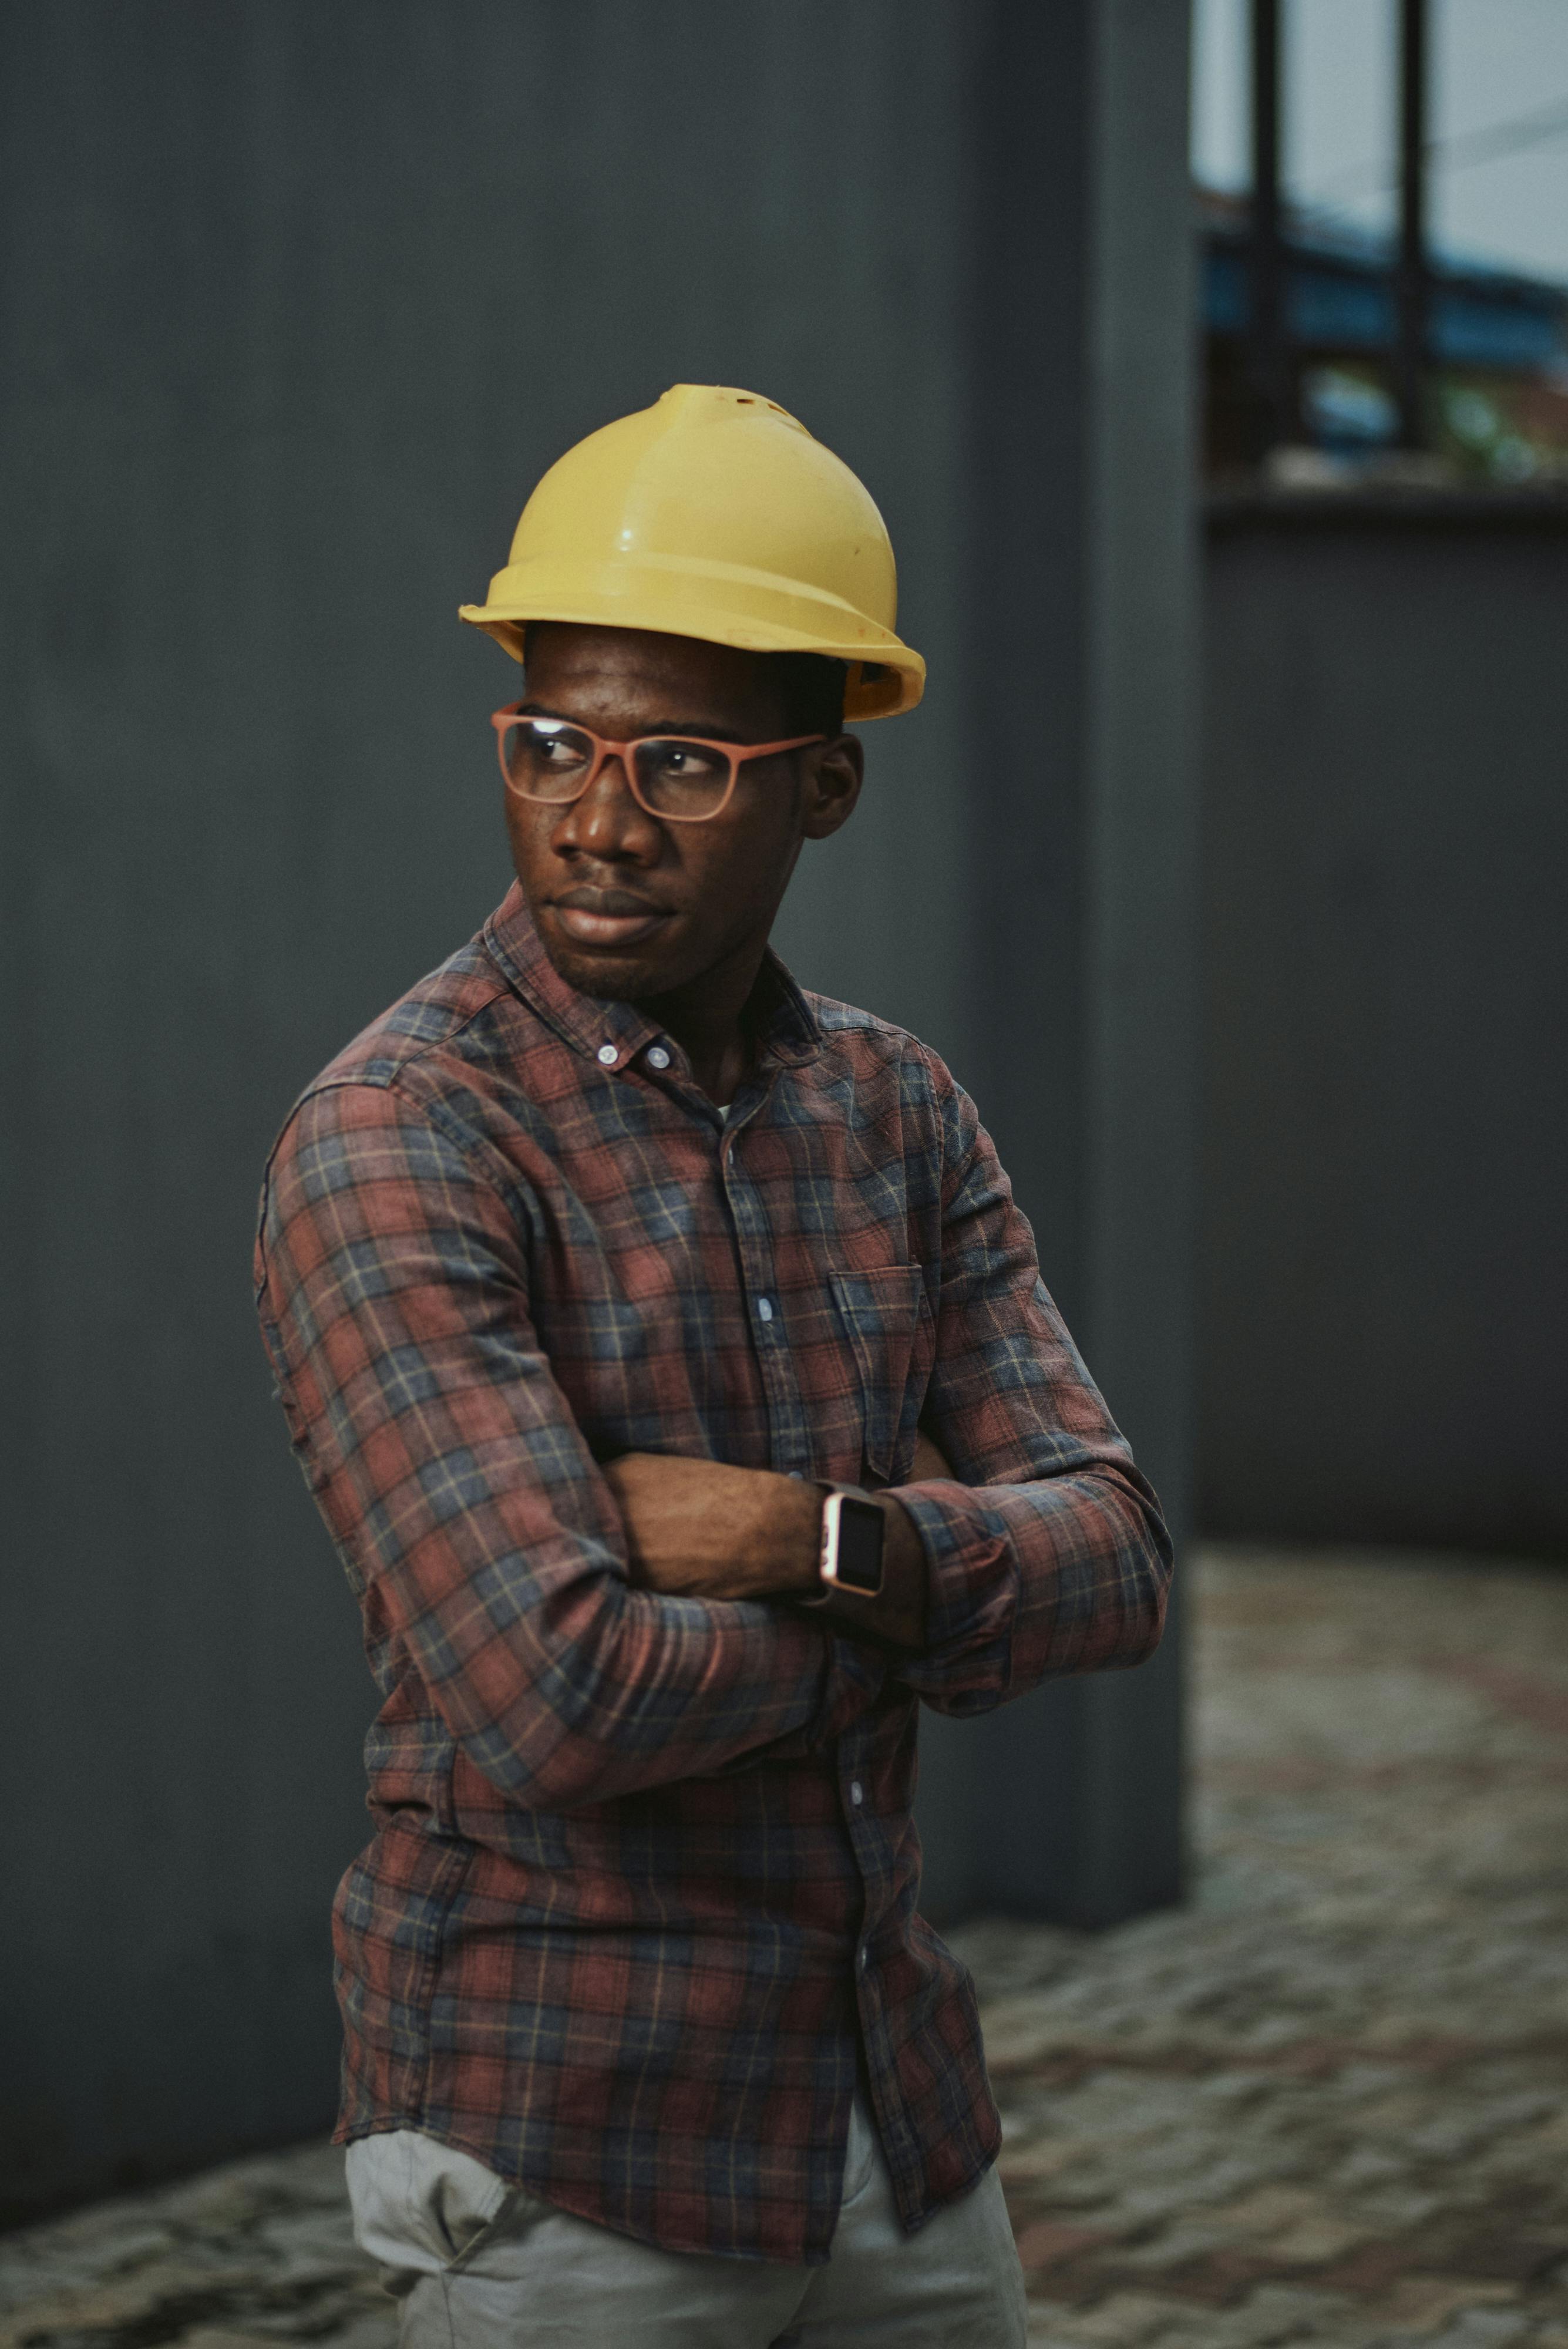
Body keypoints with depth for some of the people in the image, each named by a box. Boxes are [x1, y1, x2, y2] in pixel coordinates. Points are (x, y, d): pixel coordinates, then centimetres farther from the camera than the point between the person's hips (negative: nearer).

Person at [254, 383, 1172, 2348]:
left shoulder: (896, 1112, 6)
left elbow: (1112, 1569, -1)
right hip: (560, 2158, -6)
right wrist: (931, 1610, -9)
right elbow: (556, 1701, -26)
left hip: (894, 2103, 6)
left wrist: (821, 1541, -20)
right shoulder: (392, 1152, -16)